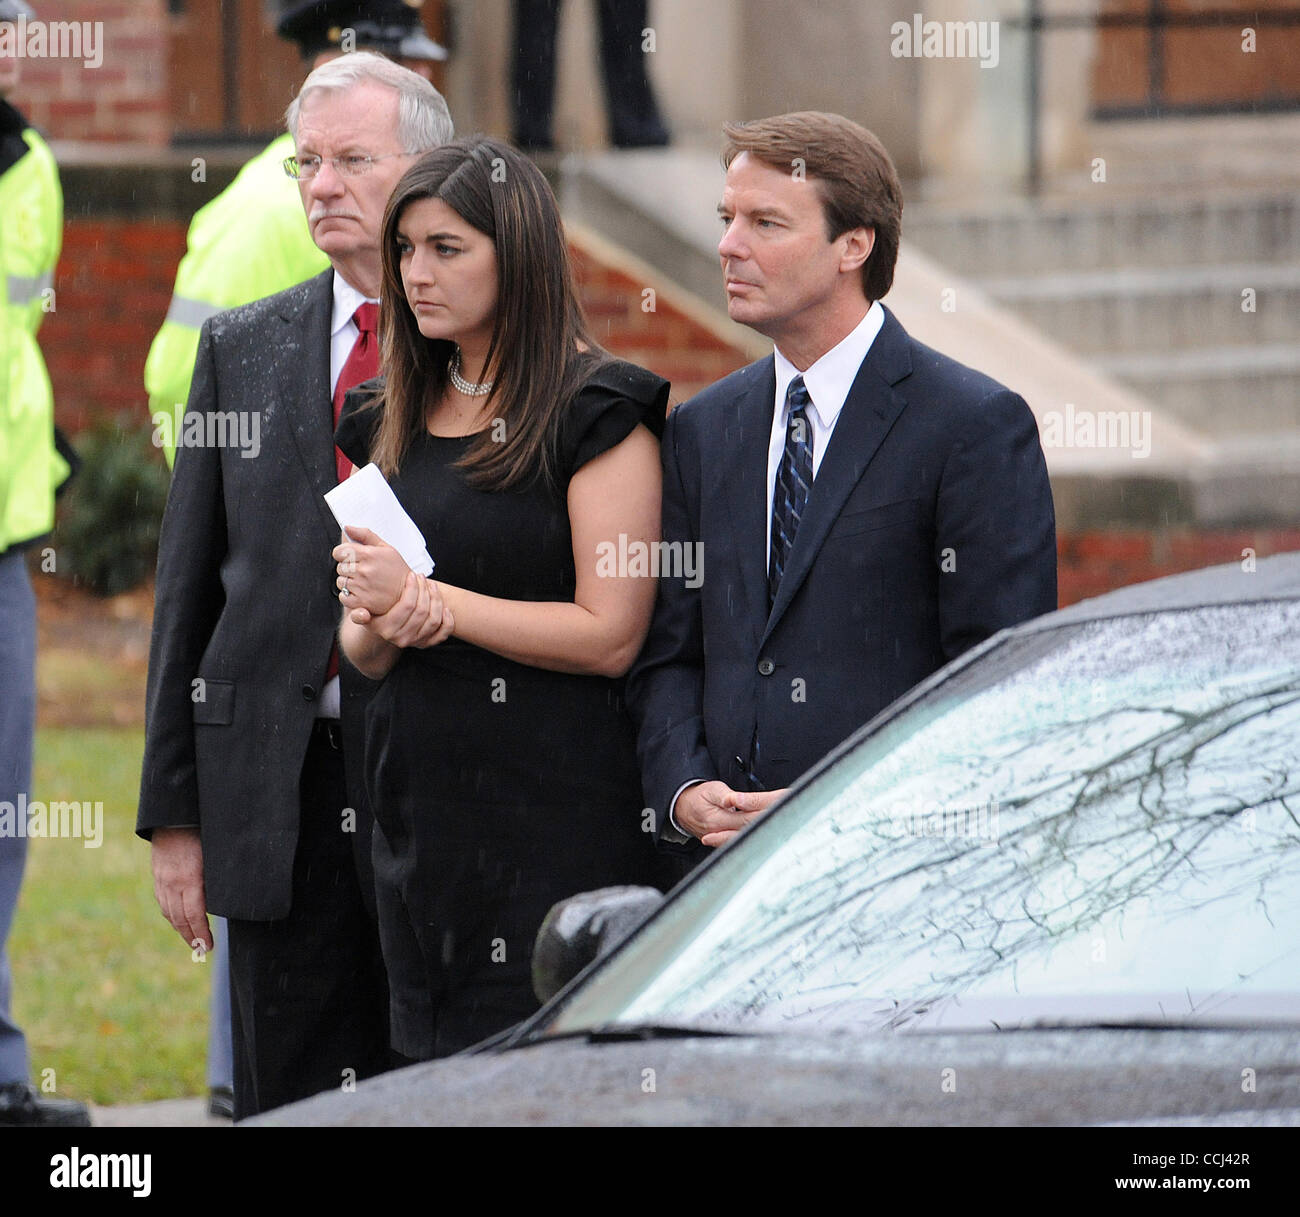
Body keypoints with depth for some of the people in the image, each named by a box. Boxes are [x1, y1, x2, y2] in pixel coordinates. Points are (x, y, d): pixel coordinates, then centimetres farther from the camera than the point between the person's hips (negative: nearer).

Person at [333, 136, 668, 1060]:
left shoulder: (597, 413, -6)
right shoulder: (397, 422, 15)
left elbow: (609, 634, -13)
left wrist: (425, 595, -11)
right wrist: (376, 625, -6)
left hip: (558, 810, -7)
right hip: (419, 803, 7)